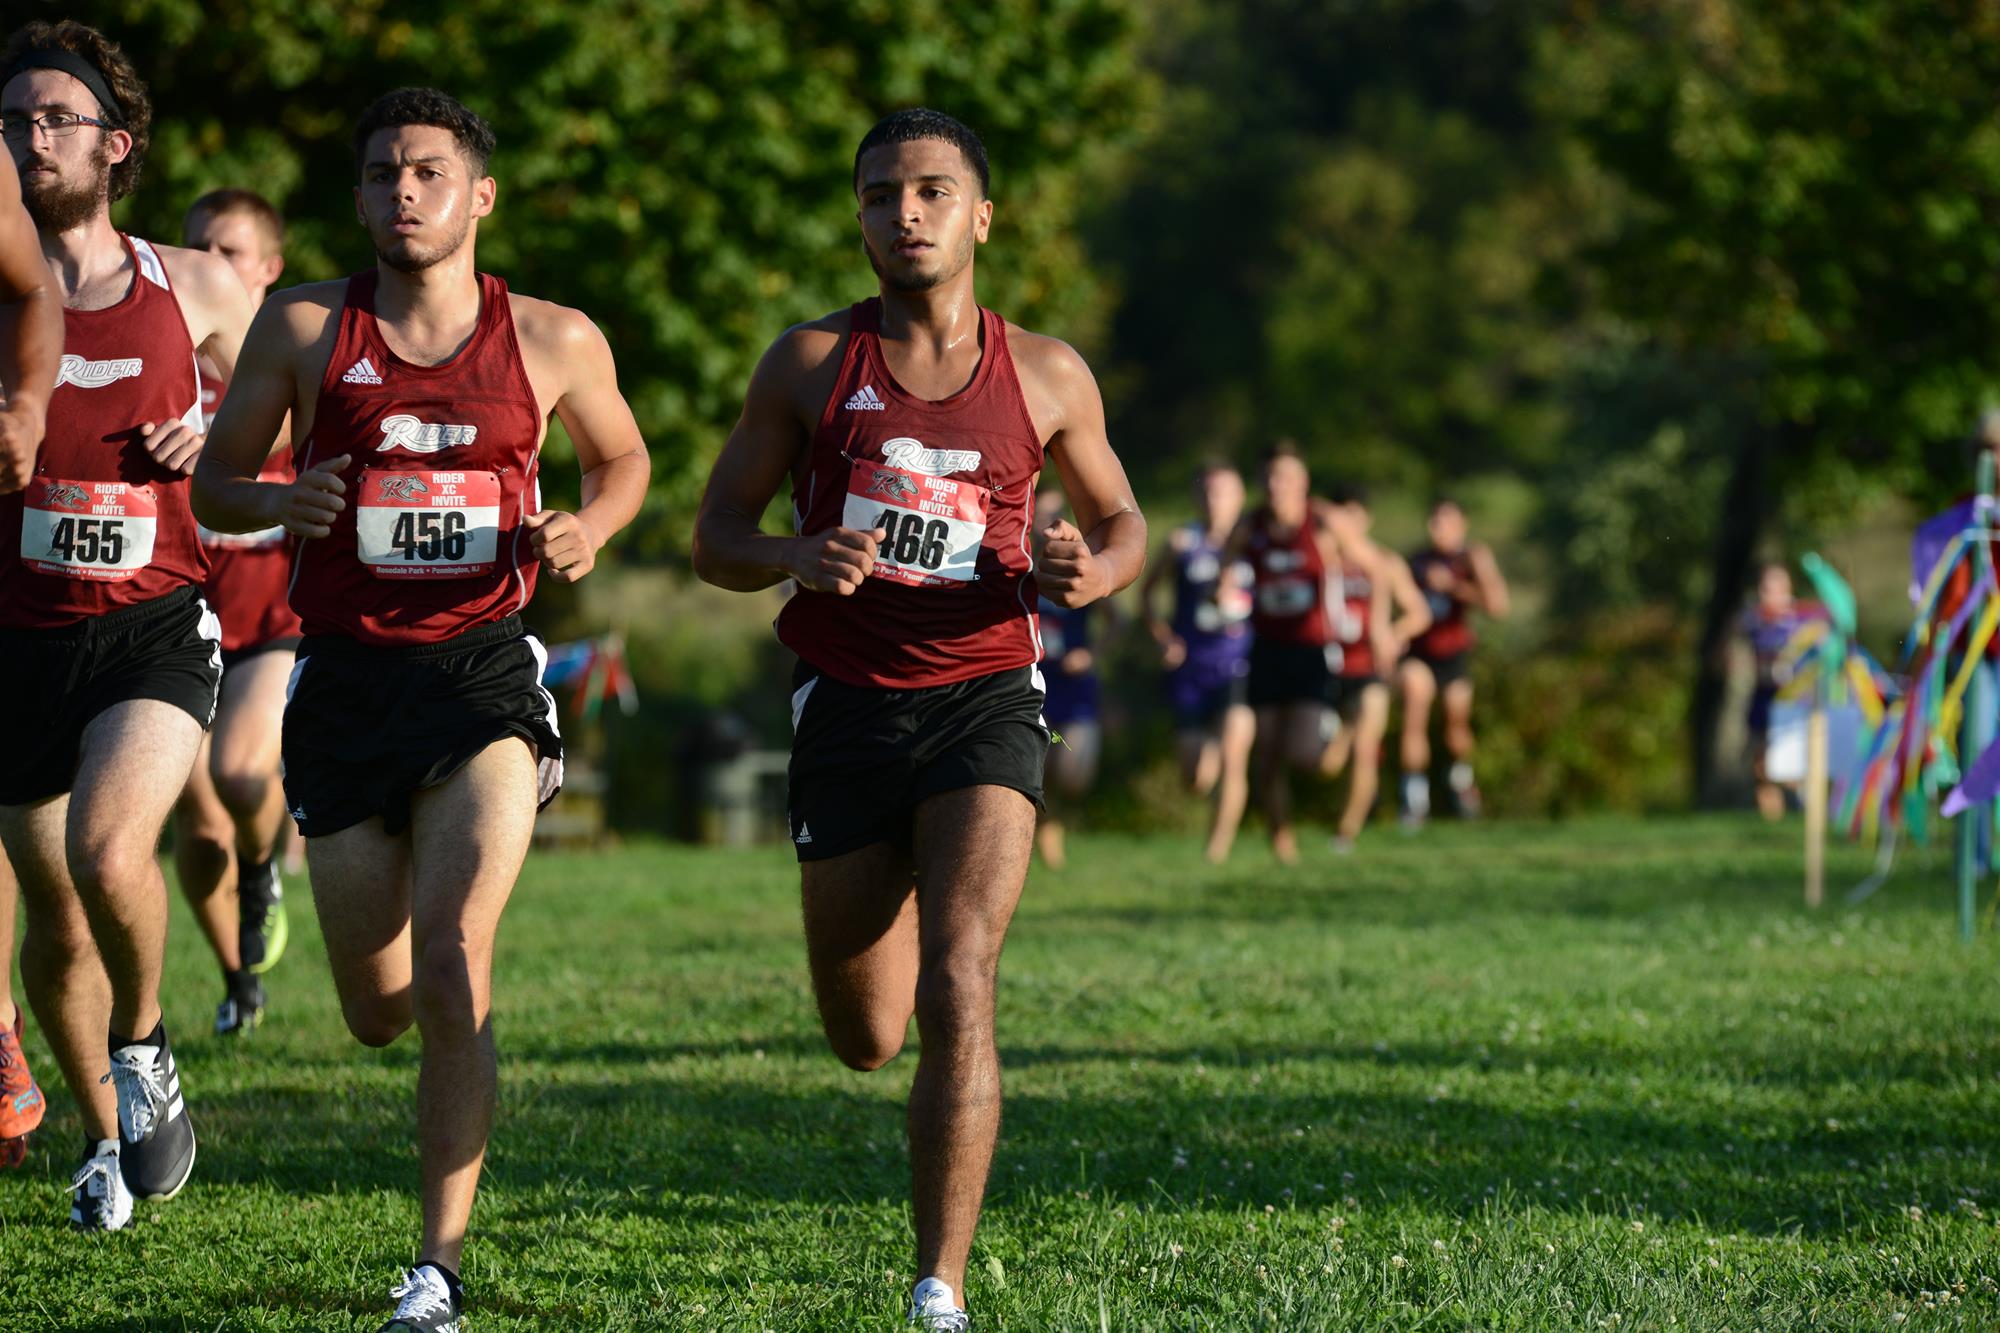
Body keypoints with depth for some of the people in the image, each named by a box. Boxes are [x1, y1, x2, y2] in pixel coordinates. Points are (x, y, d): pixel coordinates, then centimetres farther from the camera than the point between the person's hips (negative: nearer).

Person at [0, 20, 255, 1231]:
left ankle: (146, 1046, 1)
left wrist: (214, 436, -5)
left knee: (110, 852, -28)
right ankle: (106, 1138, 33)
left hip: (158, 623, -2)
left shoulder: (196, 288, 3)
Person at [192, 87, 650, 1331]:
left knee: (450, 967, -20)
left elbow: (625, 458, 19)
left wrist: (588, 529, -3)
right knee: (379, 1014, 9)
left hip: (481, 675, -2)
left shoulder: (555, 340, 2)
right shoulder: (304, 327, 1)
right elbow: (212, 486, 9)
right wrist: (278, 503, -15)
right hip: (346, 677, 2)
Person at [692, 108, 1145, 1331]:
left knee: (956, 993, -22)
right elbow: (715, 537, 6)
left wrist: (1096, 571, -7)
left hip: (983, 700, -2)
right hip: (849, 710, 2)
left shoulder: (1047, 376, 5)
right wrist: (796, 559, -17)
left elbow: (1122, 519, 17)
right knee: (866, 1038, 12)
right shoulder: (810, 364, 4)